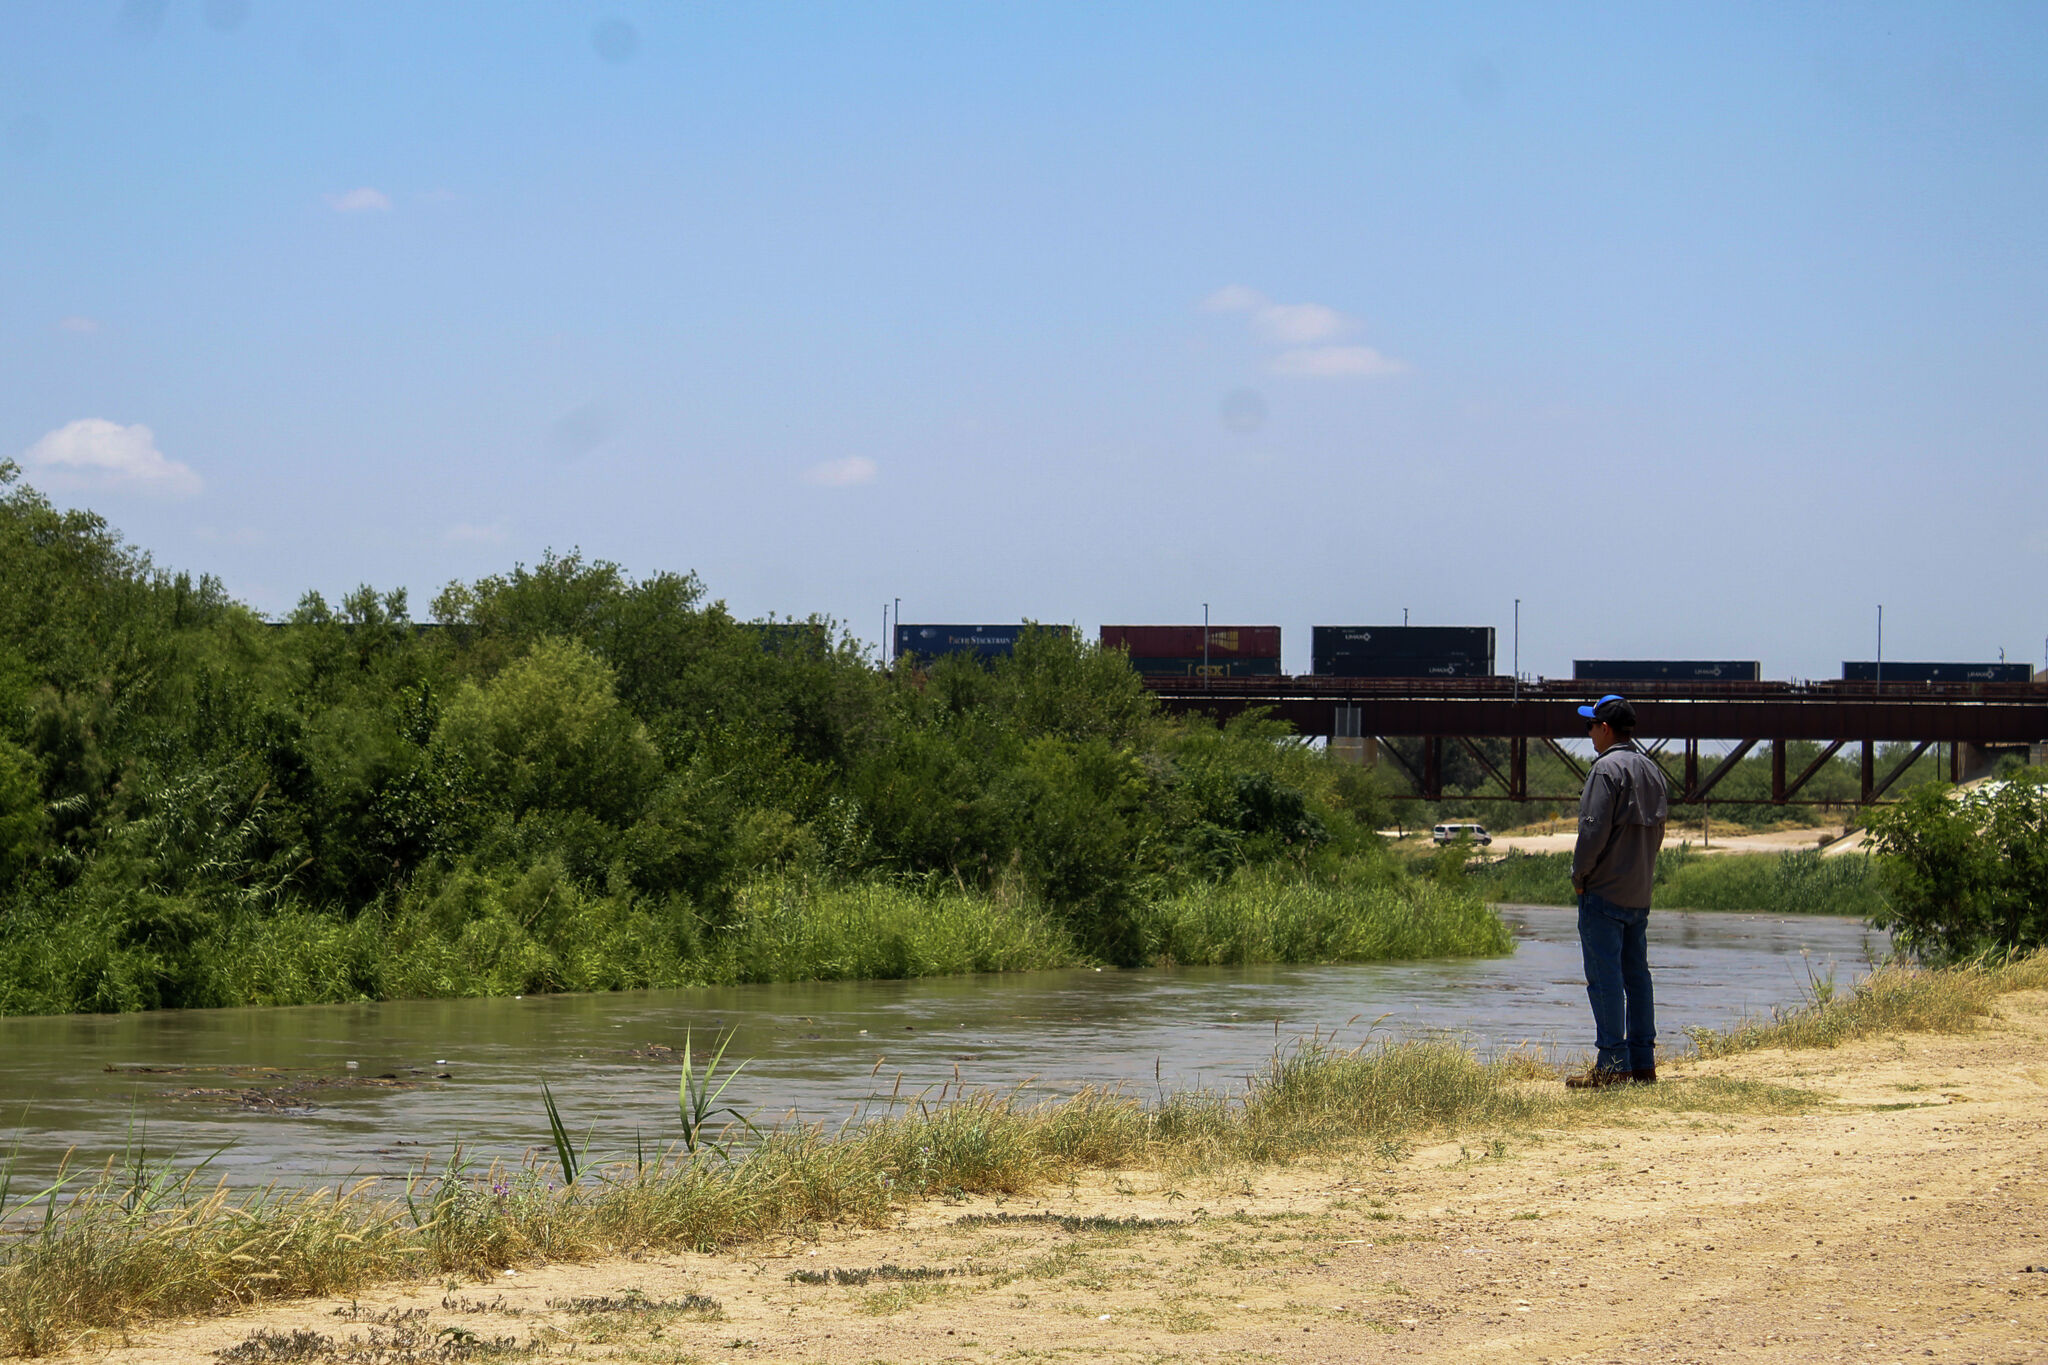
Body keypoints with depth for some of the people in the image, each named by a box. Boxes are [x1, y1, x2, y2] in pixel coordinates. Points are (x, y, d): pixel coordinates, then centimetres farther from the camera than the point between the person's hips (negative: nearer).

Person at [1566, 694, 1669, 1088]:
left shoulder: (1607, 768, -13)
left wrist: (1579, 875, -7)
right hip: (1640, 893, 8)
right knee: (1636, 977, 11)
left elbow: (1594, 830, -19)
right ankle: (1643, 1062, 12)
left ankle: (1613, 1064, -9)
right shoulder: (1652, 770, 14)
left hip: (1604, 892, -8)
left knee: (1605, 979, -7)